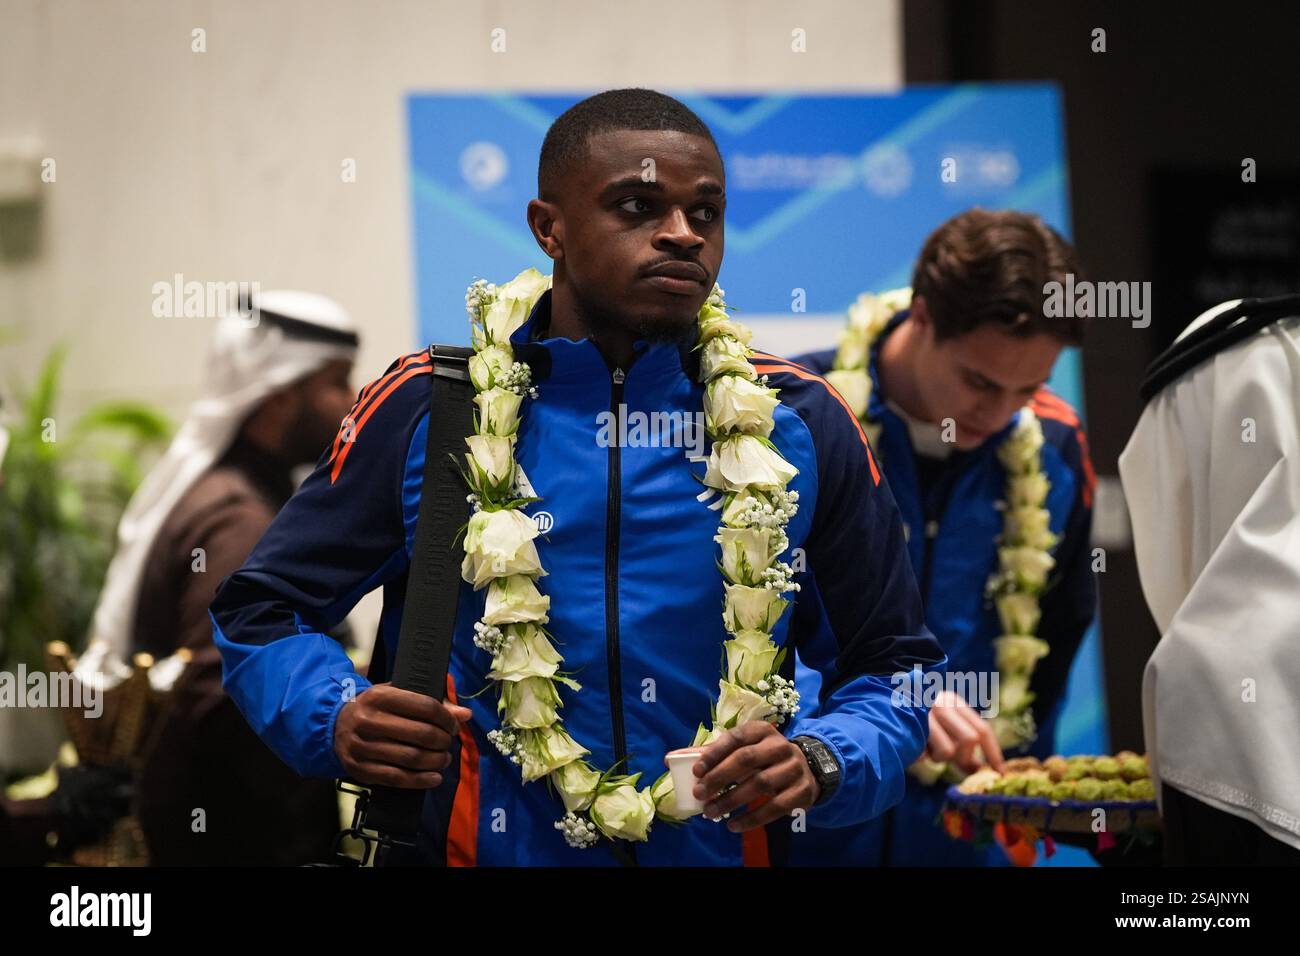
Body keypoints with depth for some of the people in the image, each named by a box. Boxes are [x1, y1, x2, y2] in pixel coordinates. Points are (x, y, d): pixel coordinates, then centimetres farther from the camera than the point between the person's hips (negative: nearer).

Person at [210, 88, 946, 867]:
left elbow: (897, 665, 3)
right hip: (481, 845, -1)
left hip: (726, 846, 1)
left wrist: (822, 765, -17)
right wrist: (338, 722, -17)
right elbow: (262, 610, 2)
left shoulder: (801, 428, -3)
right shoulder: (423, 414, -7)